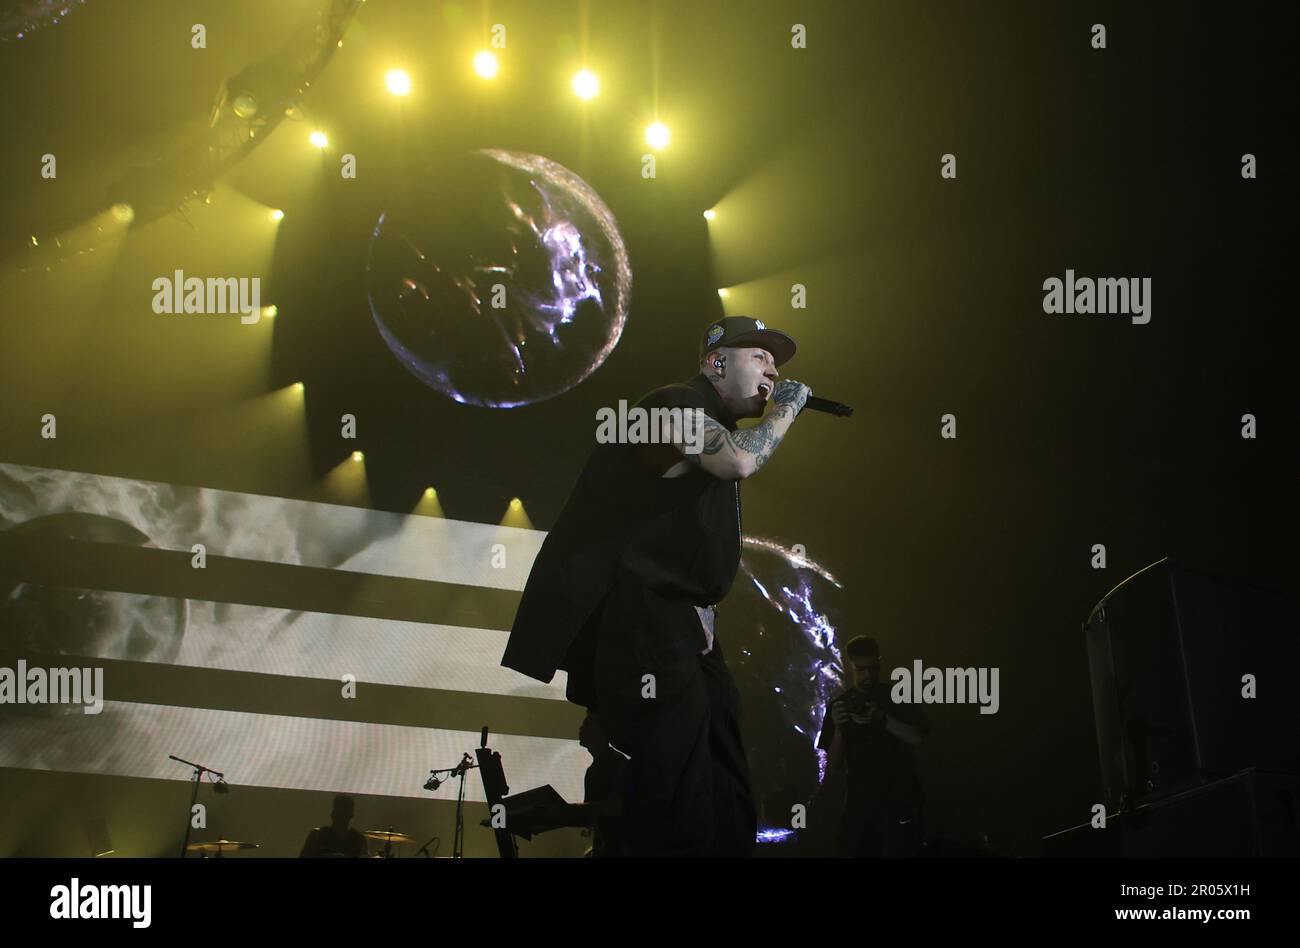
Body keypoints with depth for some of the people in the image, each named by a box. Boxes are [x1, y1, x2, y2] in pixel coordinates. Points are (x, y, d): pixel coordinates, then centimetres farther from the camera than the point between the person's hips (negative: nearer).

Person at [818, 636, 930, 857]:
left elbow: (918, 737, -13)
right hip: (859, 803, 1)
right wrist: (838, 729, -14)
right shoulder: (839, 705, 6)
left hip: (899, 801, -1)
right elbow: (832, 774, 2)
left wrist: (883, 719, -26)